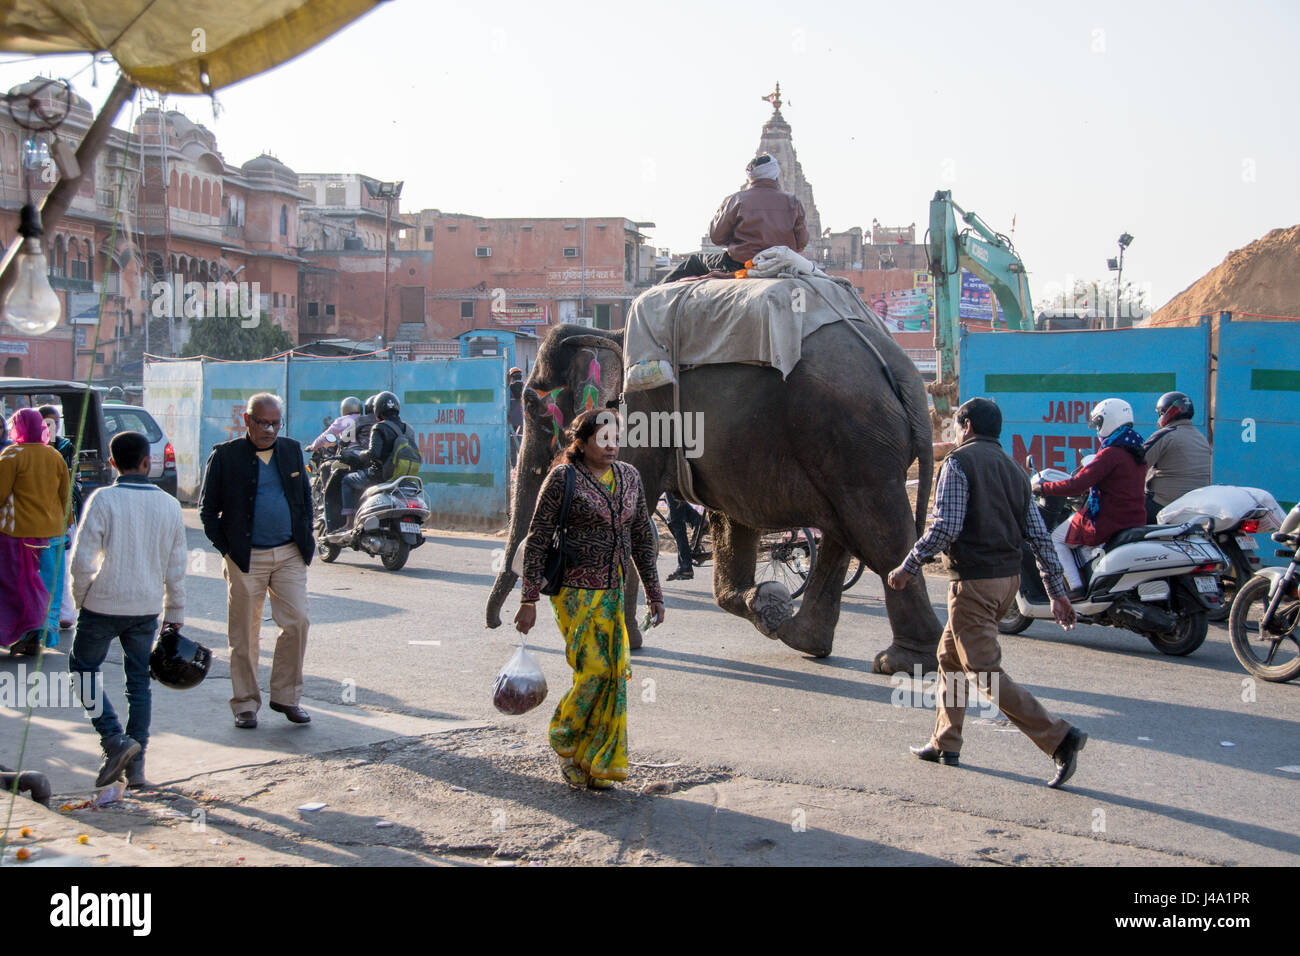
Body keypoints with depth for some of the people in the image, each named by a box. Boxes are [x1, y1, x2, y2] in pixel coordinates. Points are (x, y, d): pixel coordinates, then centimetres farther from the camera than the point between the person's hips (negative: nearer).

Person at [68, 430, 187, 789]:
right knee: (139, 682, 12)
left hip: (104, 604, -3)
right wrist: (174, 615, 14)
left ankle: (114, 740, -4)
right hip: (147, 608, 4)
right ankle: (136, 766, 13)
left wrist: (80, 599, 5)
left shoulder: (103, 500, -10)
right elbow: (176, 567, 6)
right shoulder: (169, 505, 2)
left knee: (83, 669, 13)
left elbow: (82, 558, -12)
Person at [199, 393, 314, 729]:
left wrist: (305, 542, 8)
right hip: (245, 559, -3)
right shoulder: (224, 456, -2)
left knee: (297, 623, -3)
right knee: (244, 634, 3)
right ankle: (245, 704, 14)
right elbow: (208, 509, 1)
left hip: (290, 556, 3)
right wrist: (226, 550, -5)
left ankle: (285, 697, 11)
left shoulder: (292, 451, 9)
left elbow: (305, 498, 18)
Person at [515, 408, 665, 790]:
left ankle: (597, 762, 15)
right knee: (594, 669, -10)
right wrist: (529, 599, -11)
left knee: (615, 672, 2)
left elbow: (642, 538, 15)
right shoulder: (563, 478, -8)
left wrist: (654, 594, 13)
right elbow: (537, 539, -7)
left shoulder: (629, 477, 9)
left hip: (613, 590, 6)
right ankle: (563, 741, 16)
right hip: (575, 590, -6)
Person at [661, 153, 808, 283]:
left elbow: (716, 238, 0)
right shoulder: (793, 202, -1)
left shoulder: (736, 200, -7)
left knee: (694, 261, 20)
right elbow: (800, 244, 4)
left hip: (741, 266, -3)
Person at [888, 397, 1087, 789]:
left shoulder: (959, 462, -7)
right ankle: (945, 742, 26)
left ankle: (1059, 737, -15)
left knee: (986, 673, -6)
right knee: (950, 656, 21)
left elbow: (945, 526, -17)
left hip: (975, 580, -8)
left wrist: (908, 566, -9)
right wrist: (1057, 593, 12)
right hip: (1009, 578, 8)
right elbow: (1040, 537, 11)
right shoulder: (1014, 470, 15)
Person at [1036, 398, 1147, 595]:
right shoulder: (1137, 450, 9)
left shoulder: (1111, 453, -18)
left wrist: (1044, 488, -9)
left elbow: (1077, 485, -21)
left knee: (1057, 539, 8)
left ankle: (1076, 586, -5)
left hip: (1108, 523, -9)